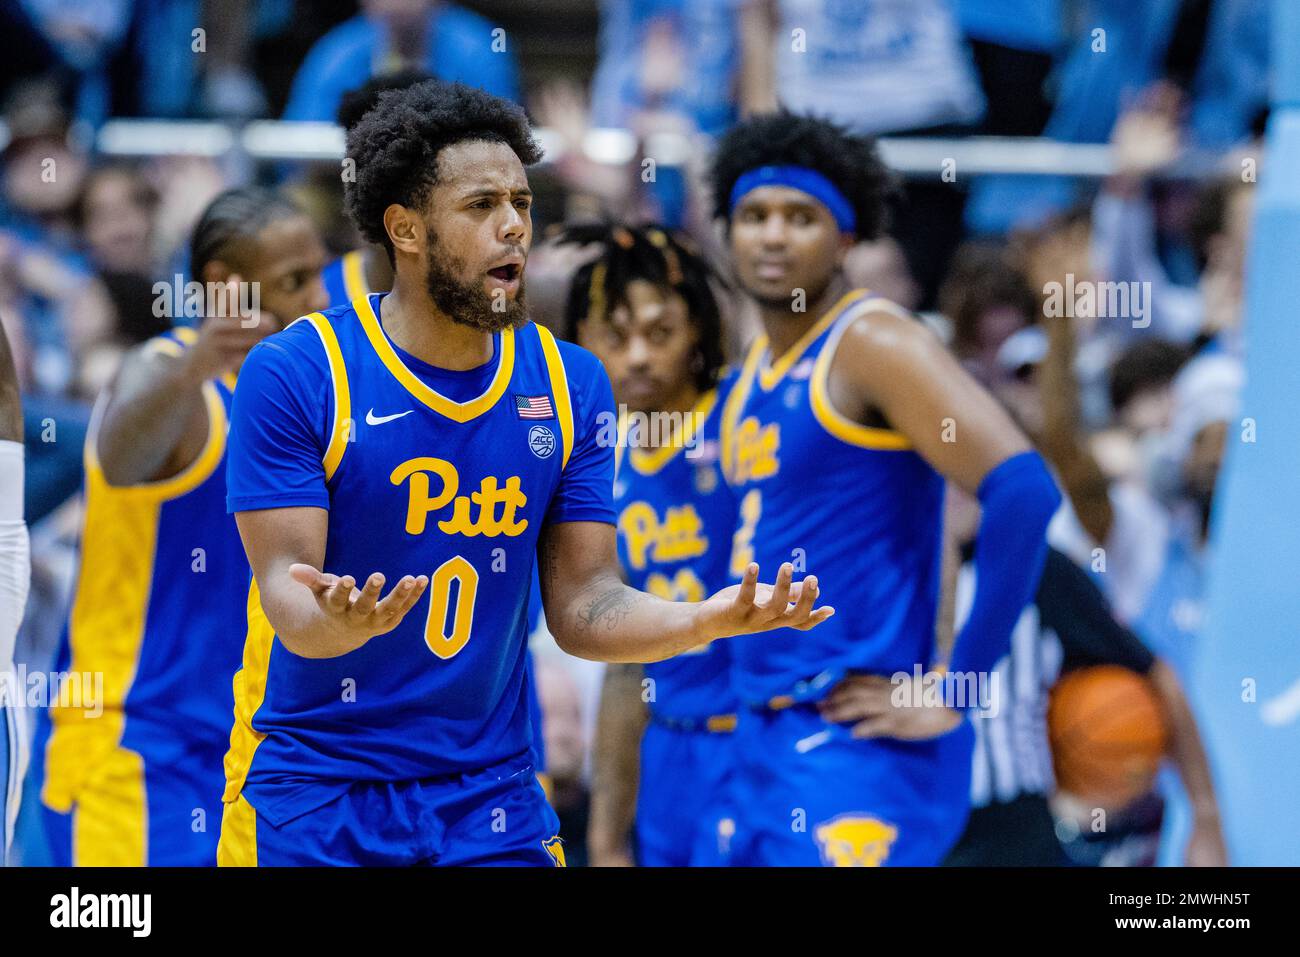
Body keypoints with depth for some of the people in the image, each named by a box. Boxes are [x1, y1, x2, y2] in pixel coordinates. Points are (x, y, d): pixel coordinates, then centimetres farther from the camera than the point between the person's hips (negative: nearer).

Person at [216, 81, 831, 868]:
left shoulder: (571, 383, 3)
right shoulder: (294, 374, -10)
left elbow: (581, 606, 1)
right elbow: (286, 592, -15)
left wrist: (708, 620, -17)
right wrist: (338, 621, -38)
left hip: (491, 796, 3)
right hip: (312, 795, -3)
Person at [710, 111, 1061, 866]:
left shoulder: (874, 344, -11)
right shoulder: (755, 373, 16)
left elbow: (1024, 490, -22)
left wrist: (959, 688, -19)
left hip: (857, 744, -9)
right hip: (764, 741, 9)